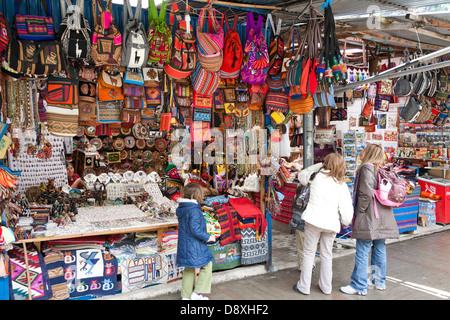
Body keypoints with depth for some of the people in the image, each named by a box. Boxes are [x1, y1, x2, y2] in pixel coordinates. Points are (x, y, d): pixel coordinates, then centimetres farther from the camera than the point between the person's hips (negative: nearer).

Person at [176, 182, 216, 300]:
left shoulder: (181, 209, 7)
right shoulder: (194, 210, -22)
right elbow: (195, 230, -26)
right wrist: (209, 237, -14)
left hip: (184, 245, 9)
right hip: (194, 246, -9)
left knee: (189, 269, 19)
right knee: (207, 265, 8)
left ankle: (186, 296, 27)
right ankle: (197, 293, 8)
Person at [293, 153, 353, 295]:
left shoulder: (318, 176, -4)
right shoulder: (342, 186, -2)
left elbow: (302, 176, 17)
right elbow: (346, 209, -4)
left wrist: (317, 166, 14)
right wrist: (345, 222, 14)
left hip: (314, 220, -2)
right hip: (331, 223, 2)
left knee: (309, 253, 9)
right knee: (326, 254, 17)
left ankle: (304, 286, 14)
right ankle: (326, 287, 27)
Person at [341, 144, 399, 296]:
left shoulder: (367, 168, -13)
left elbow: (366, 194, -20)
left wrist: (358, 213, -11)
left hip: (369, 219, -9)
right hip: (382, 218, 9)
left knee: (362, 253, -3)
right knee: (379, 249, 17)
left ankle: (359, 286, 3)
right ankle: (379, 281, 29)